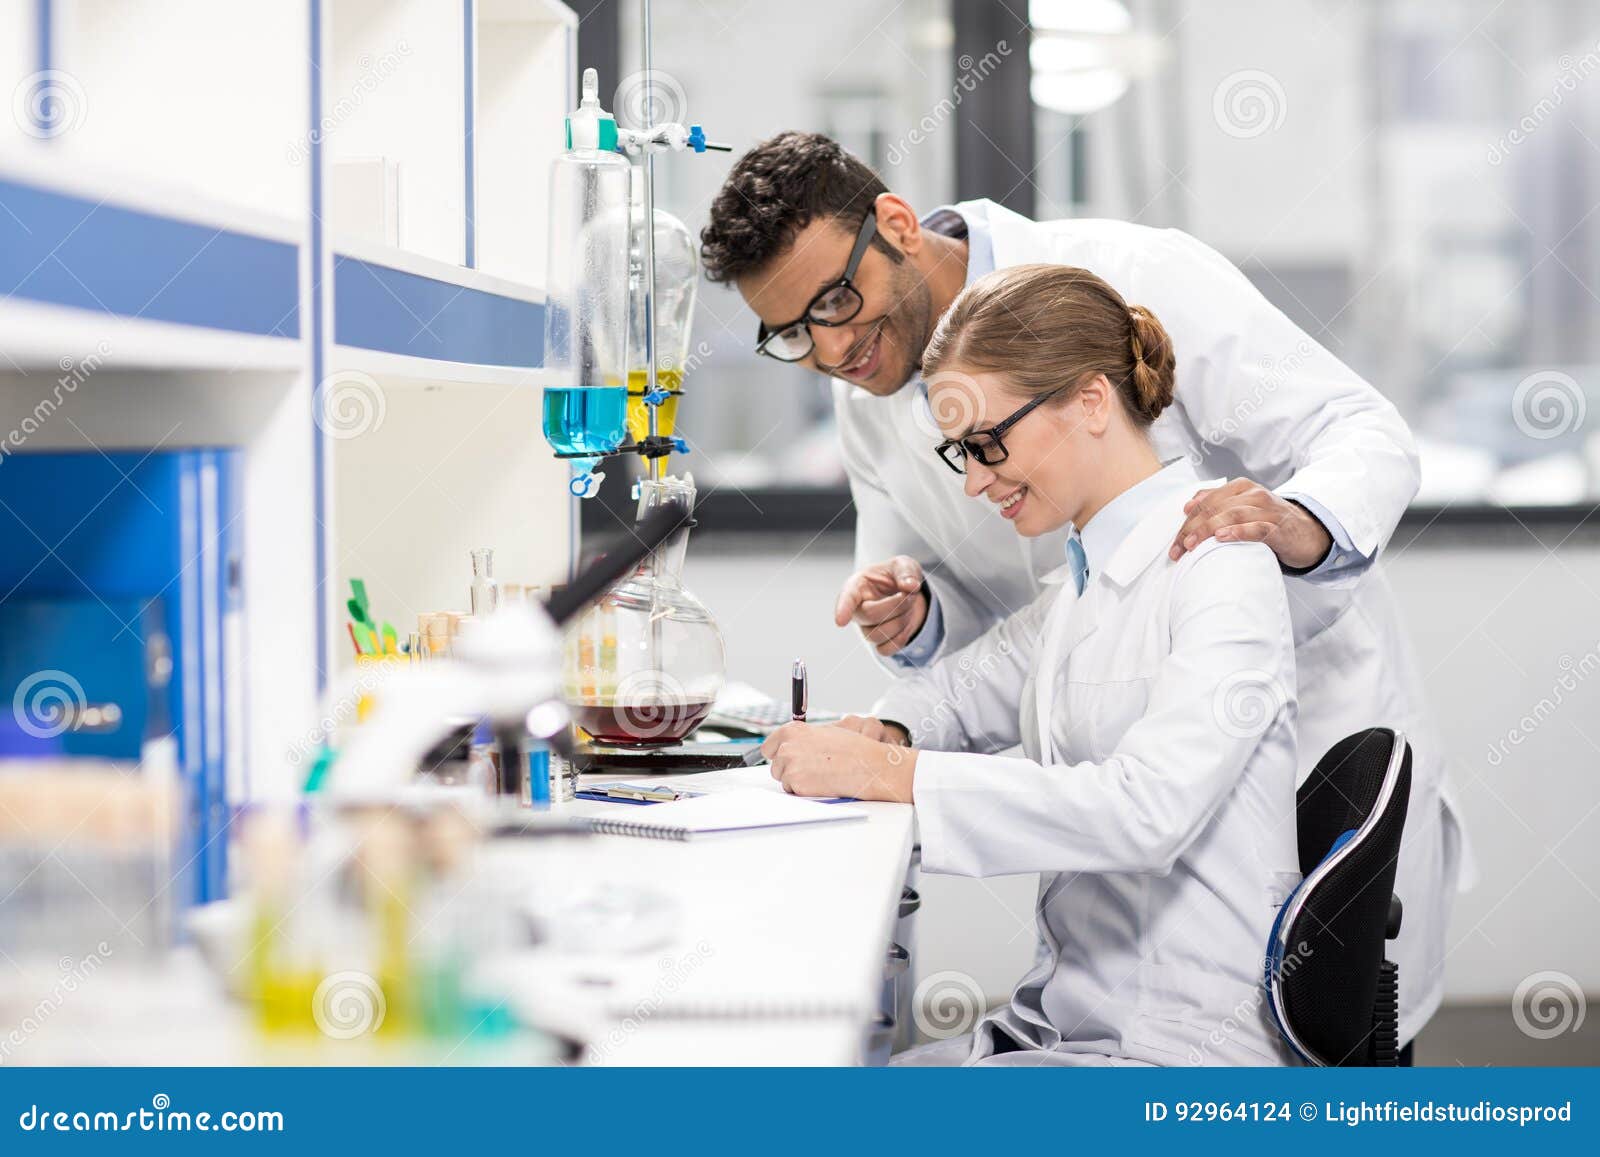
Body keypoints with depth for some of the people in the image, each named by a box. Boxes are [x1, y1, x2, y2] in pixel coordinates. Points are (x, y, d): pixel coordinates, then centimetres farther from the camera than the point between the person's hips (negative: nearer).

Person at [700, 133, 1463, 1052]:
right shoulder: (869, 401, 0)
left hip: (1321, 720, -4)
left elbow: (1365, 432, -18)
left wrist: (1301, 525, -41)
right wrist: (914, 617, -15)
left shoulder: (1141, 275, -18)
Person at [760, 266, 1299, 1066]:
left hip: (1184, 1046, -8)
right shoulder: (1081, 578, 14)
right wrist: (885, 734, 4)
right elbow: (971, 685, 29)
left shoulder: (1219, 571, -13)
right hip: (1062, 1021, 8)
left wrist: (887, 774, -25)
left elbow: (1146, 807, -26)